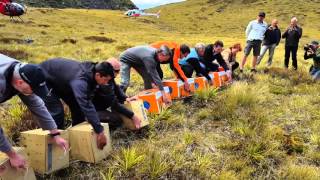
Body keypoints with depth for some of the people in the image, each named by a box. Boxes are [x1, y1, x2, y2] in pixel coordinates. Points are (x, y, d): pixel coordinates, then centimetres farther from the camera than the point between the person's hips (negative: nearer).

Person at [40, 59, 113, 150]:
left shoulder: (91, 71, -17)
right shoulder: (80, 80, -42)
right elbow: (86, 106, -49)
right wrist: (99, 131, -49)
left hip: (61, 82, 8)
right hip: (44, 78, -8)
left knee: (78, 106, 3)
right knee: (56, 111, -18)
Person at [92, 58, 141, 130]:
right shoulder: (104, 84, -33)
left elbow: (116, 88, 8)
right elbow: (114, 103, -30)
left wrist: (126, 98, -9)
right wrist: (132, 116, -25)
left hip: (101, 105, 9)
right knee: (117, 120, -23)